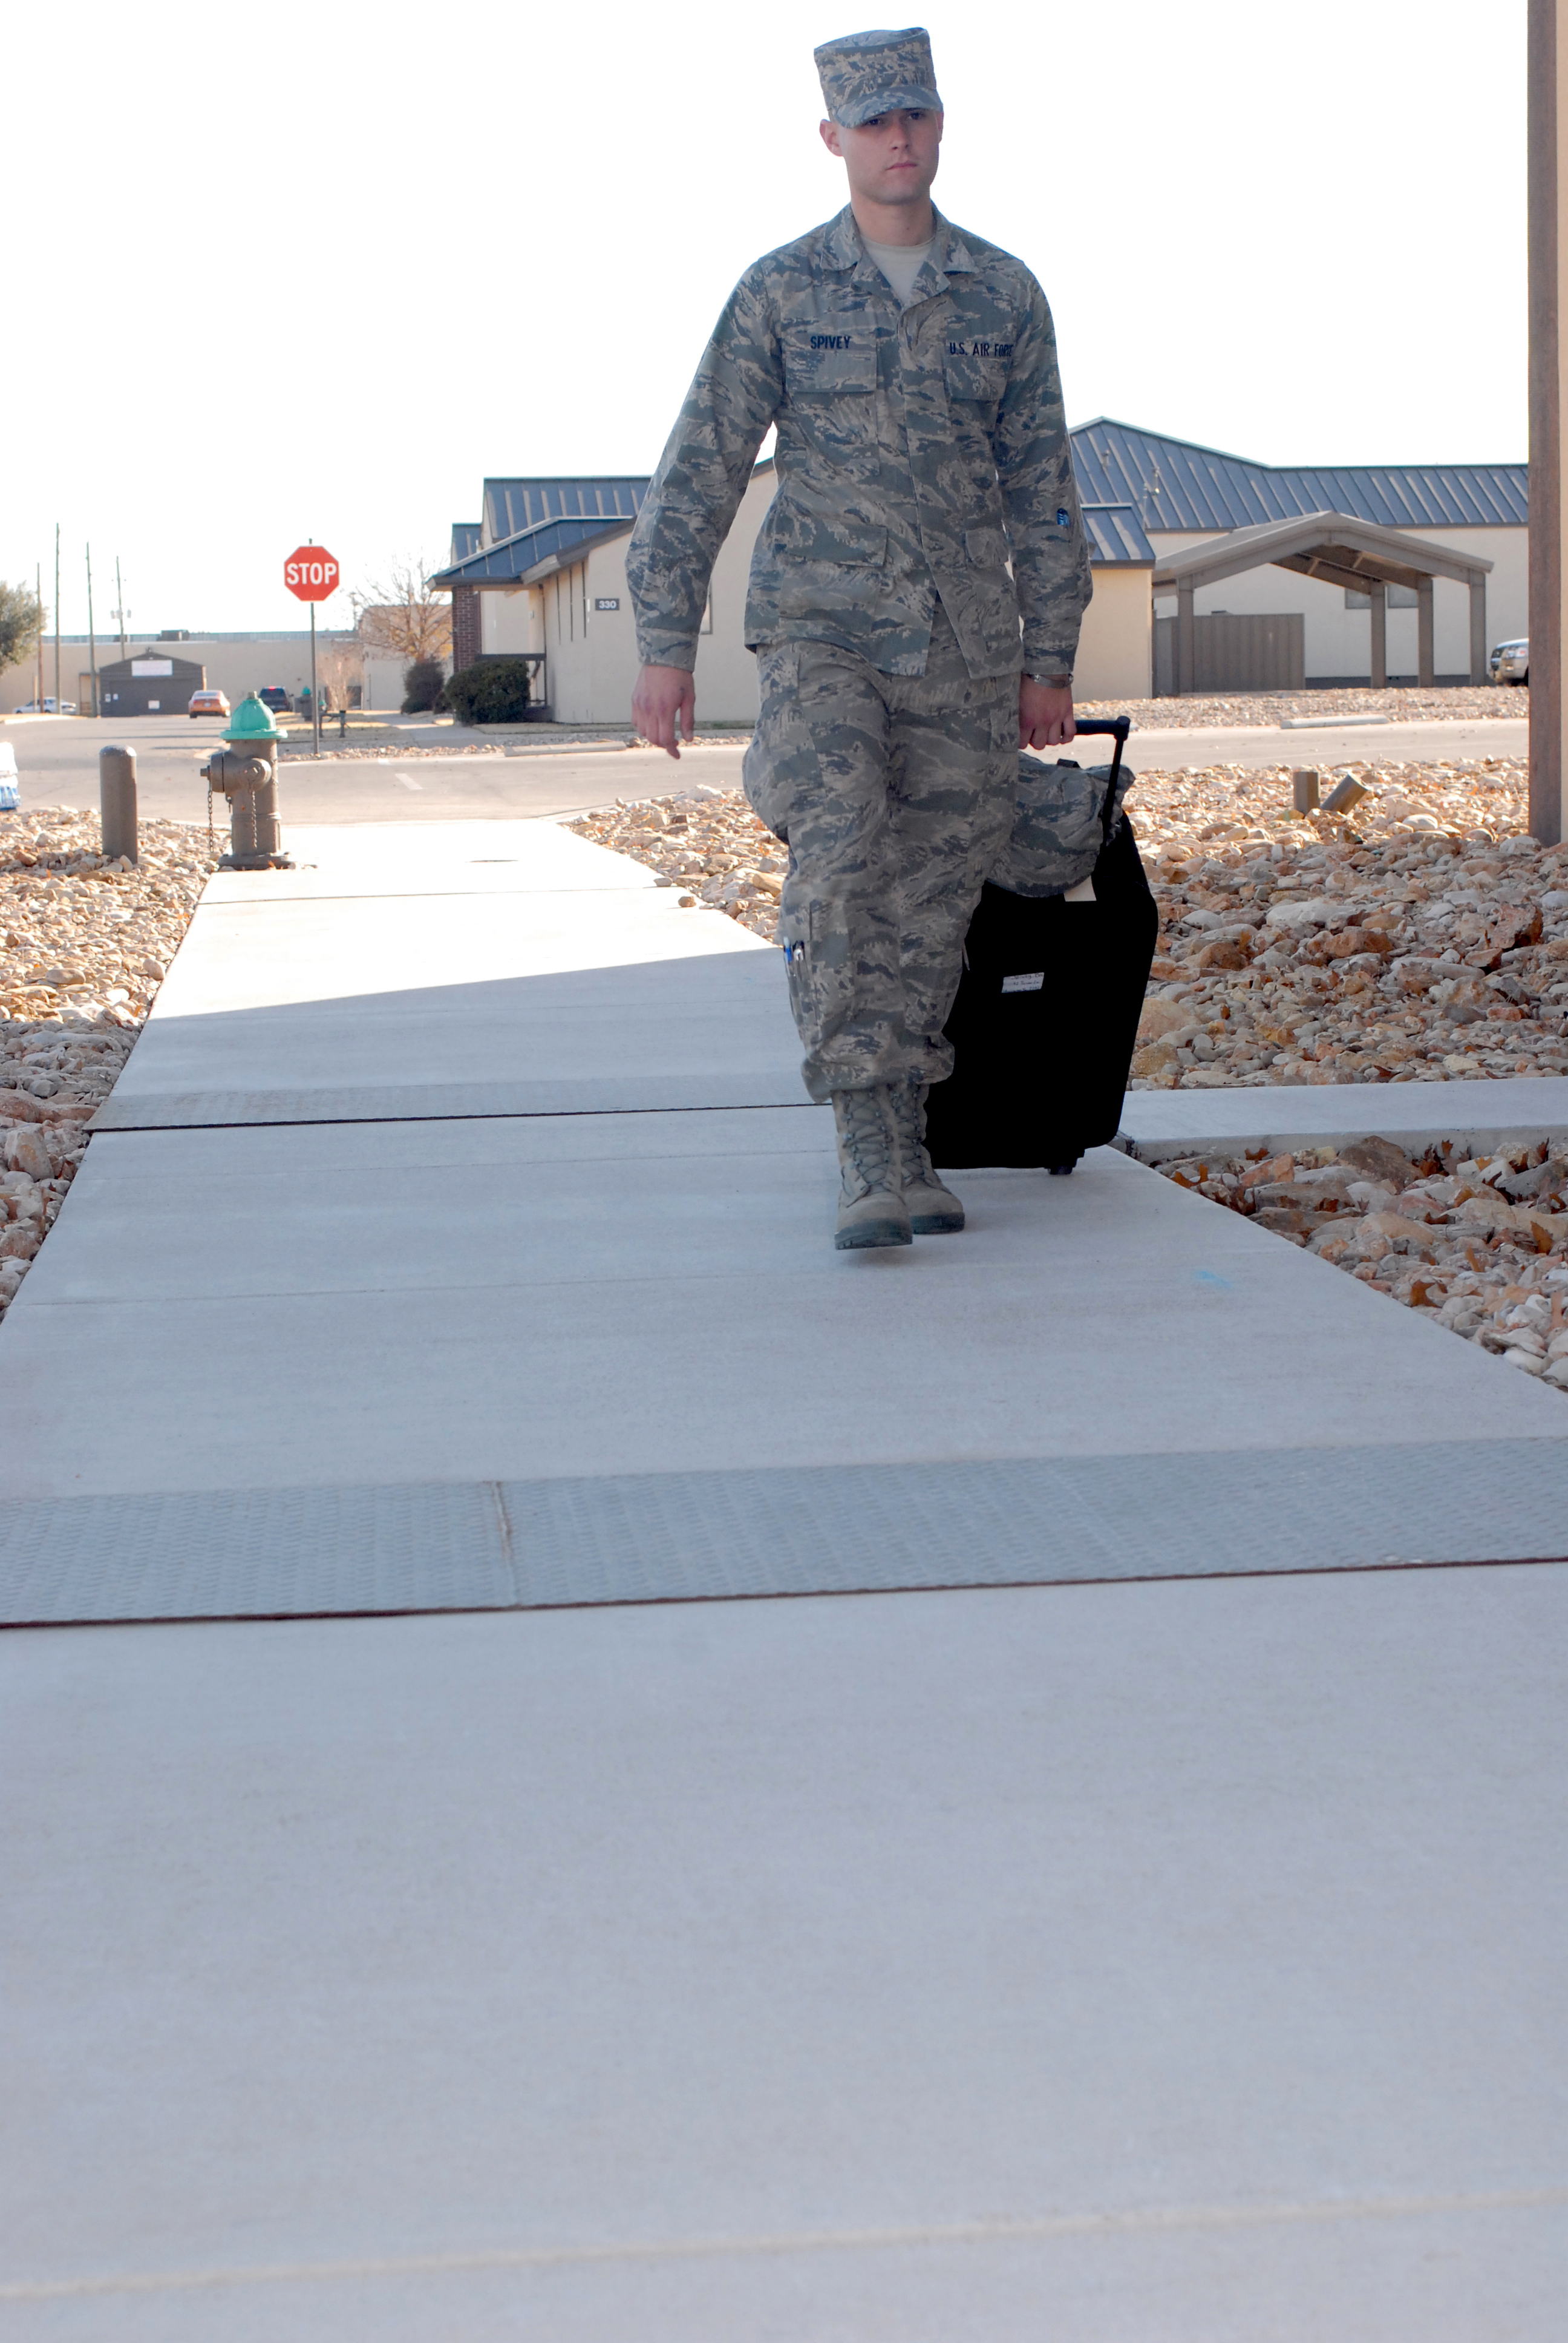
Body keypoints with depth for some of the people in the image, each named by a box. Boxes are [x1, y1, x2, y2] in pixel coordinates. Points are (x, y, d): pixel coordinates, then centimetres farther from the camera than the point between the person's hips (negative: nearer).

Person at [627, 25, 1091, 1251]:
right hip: (822, 634, -2)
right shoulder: (780, 293, 0)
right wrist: (666, 647, -6)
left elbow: (1041, 489, 10)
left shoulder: (1005, 296, 7)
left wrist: (1051, 662, 7)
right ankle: (870, 1152, -19)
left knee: (931, 899, 5)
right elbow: (699, 474, 0)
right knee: (839, 864, -21)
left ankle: (900, 1157, 17)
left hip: (966, 649, 3)